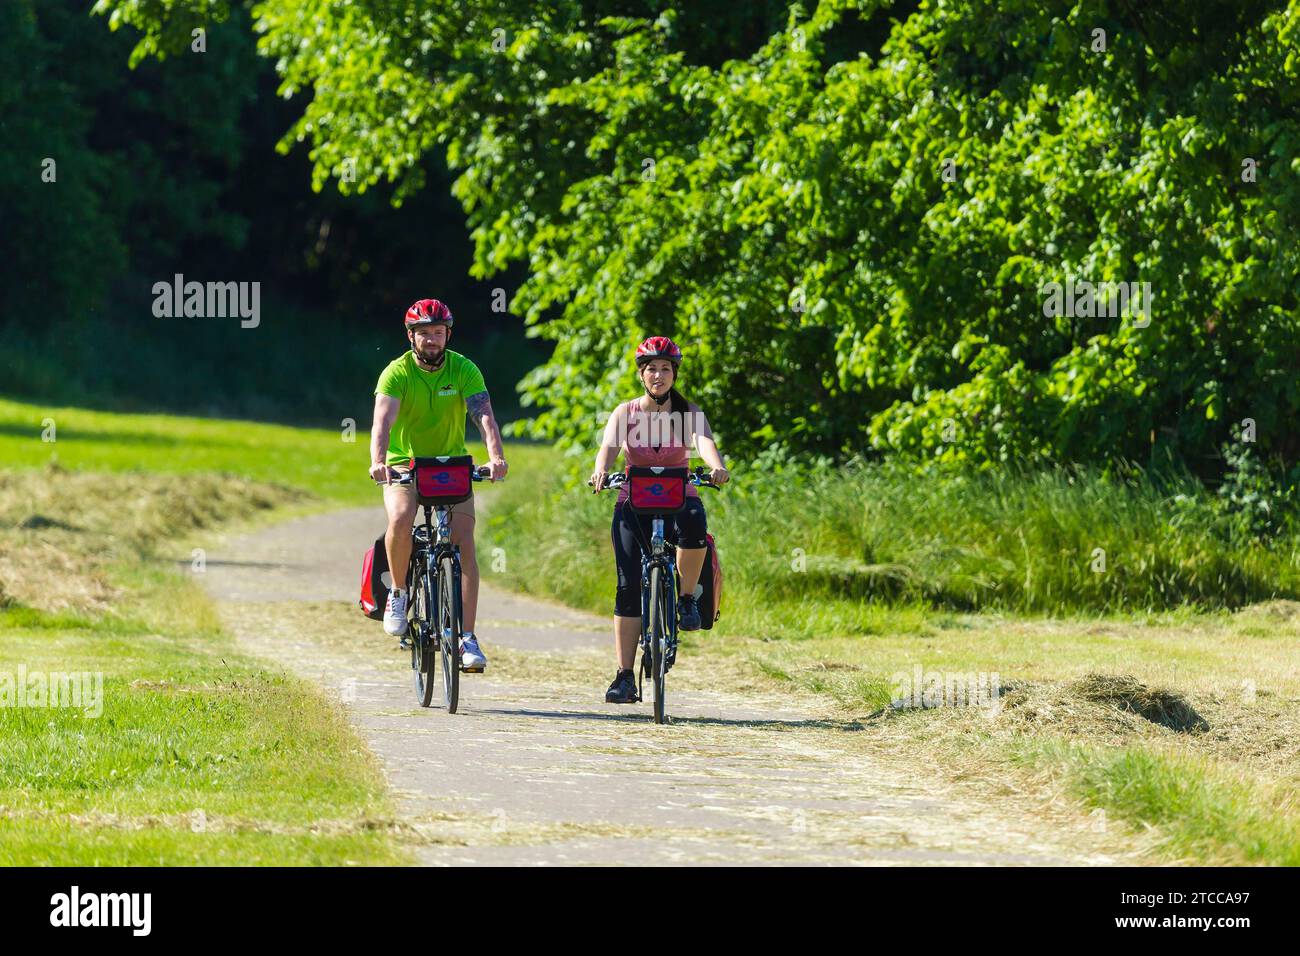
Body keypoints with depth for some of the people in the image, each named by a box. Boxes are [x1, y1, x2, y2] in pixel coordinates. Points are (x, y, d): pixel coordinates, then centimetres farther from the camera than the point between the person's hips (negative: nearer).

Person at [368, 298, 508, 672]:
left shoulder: (464, 370, -11)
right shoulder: (397, 372, -14)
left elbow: (484, 416, -24)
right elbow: (383, 419, -30)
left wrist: (496, 457, -44)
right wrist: (378, 461, -49)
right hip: (405, 464, -1)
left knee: (464, 542, -15)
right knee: (400, 521, -31)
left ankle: (467, 638, -13)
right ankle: (399, 592, -5)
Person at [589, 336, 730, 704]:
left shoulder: (688, 412, -1)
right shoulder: (625, 413, 0)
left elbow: (704, 440, -20)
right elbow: (608, 446, -17)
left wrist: (716, 467, -43)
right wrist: (601, 470, -41)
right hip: (634, 503, 1)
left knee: (693, 523, -38)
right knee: (629, 586, -12)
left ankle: (688, 598, -13)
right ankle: (624, 677, -10)